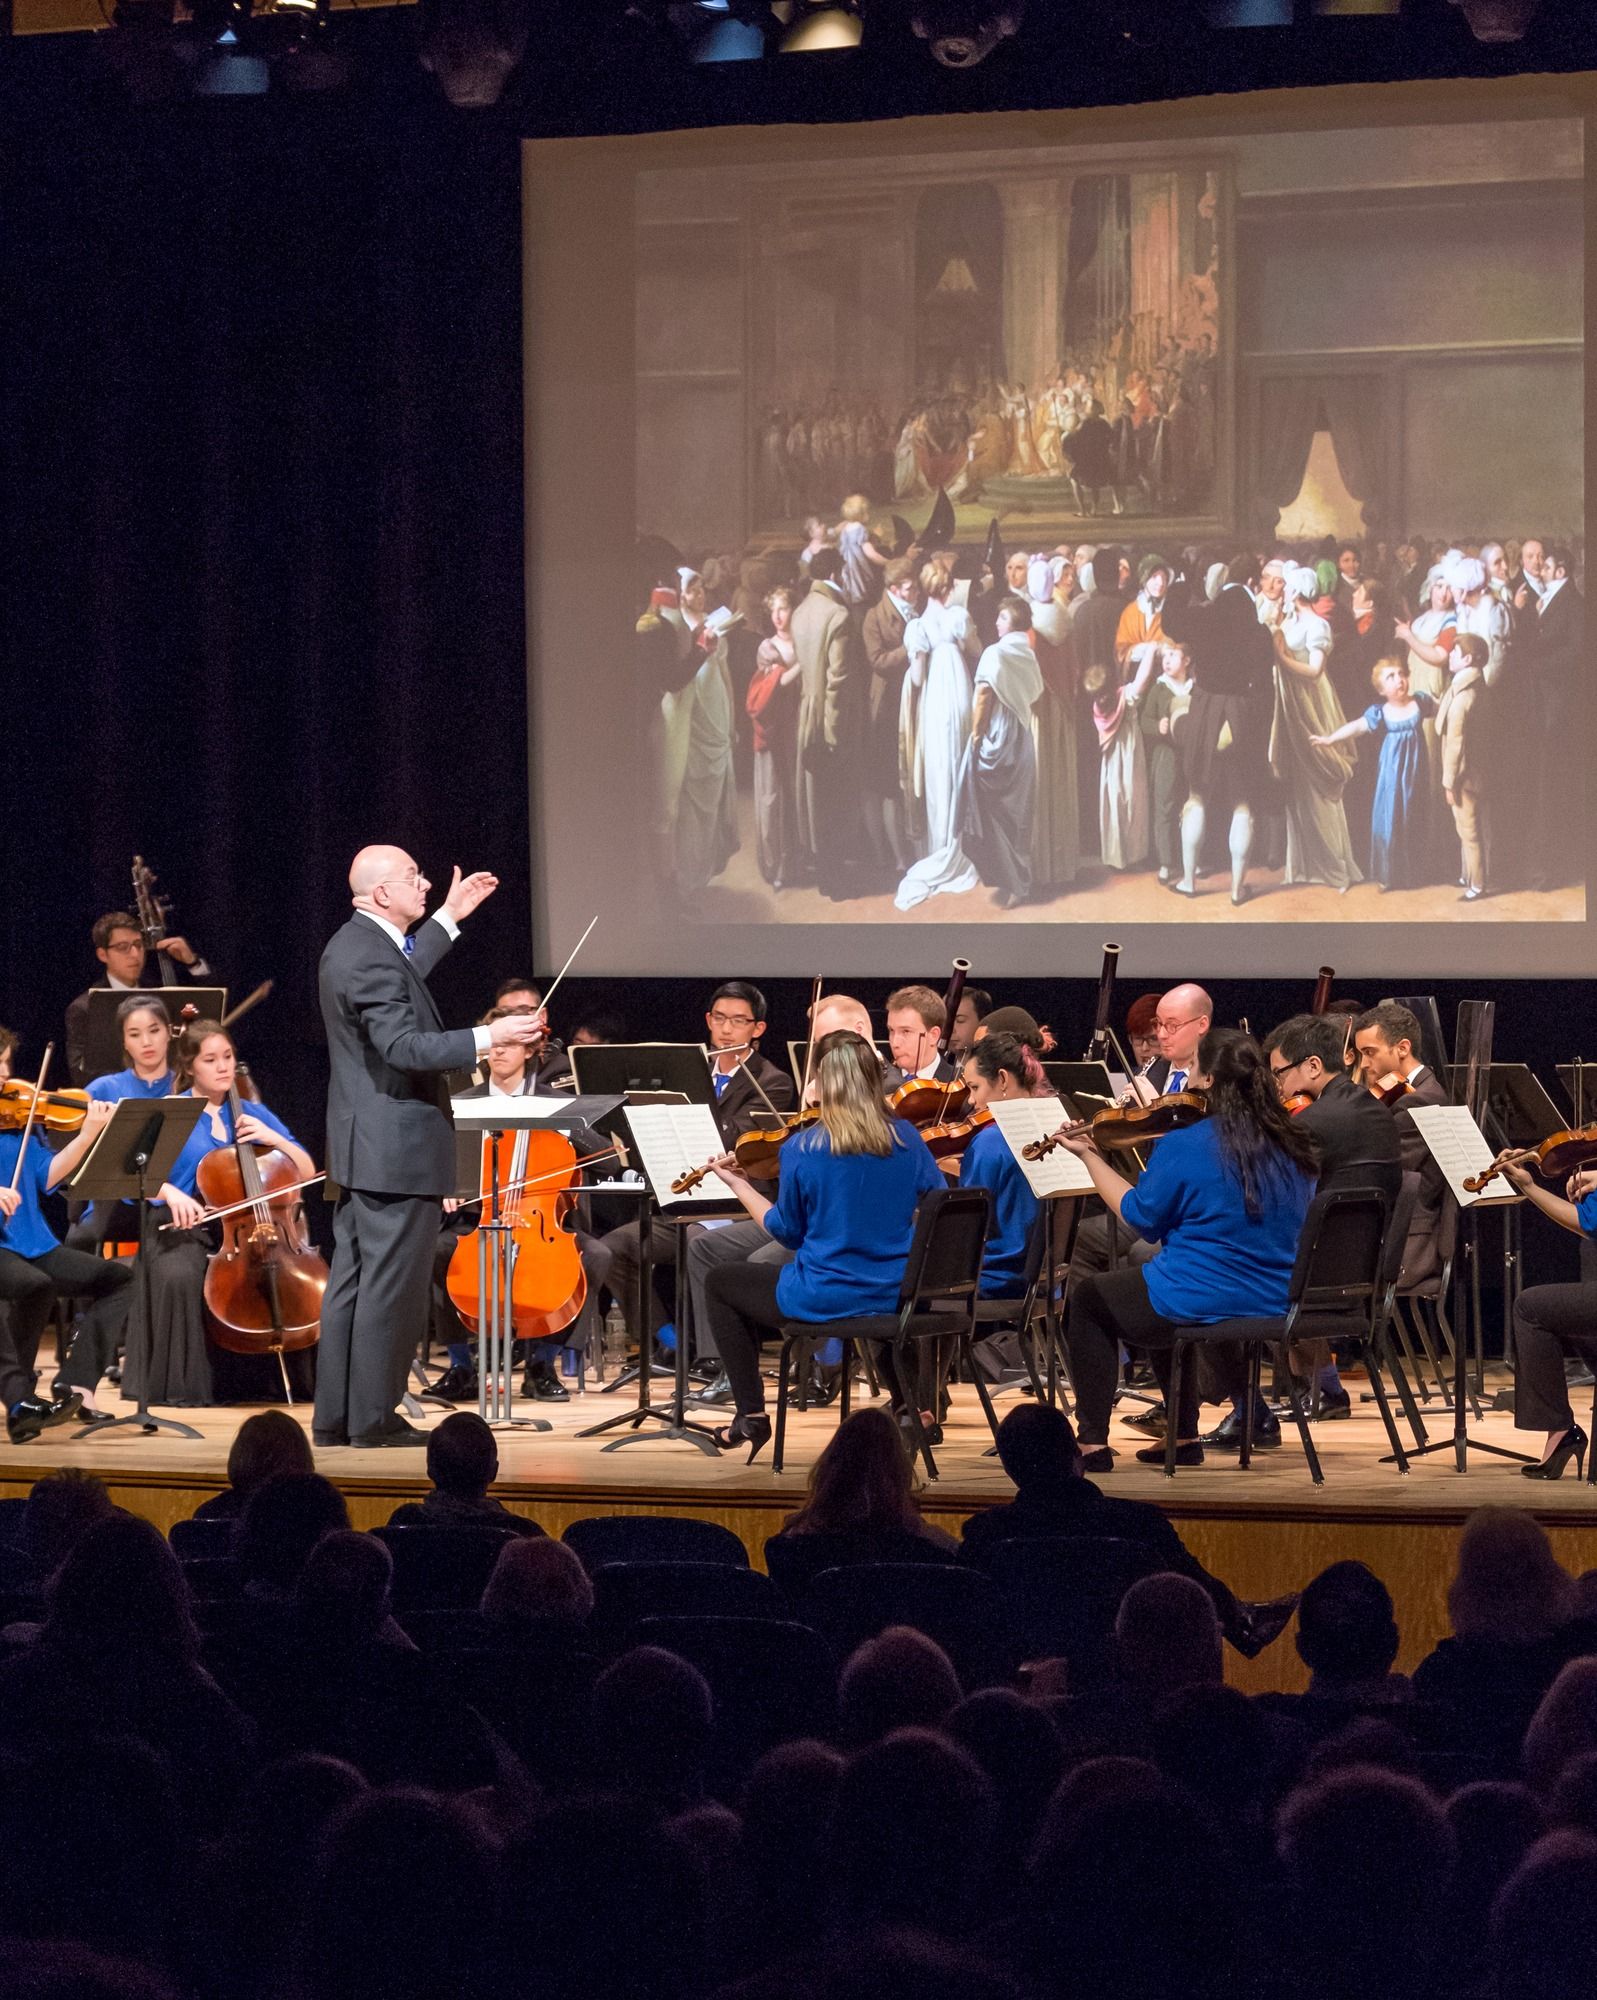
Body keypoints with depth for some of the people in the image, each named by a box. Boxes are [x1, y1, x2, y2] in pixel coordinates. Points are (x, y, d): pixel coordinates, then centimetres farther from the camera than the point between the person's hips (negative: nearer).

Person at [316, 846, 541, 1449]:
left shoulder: (353, 946, 12)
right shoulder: (373, 959, -20)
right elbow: (406, 1047, -29)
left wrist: (449, 919, 35)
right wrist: (489, 1036, -31)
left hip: (361, 1146, 11)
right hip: (398, 1149, -11)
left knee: (352, 1281, 13)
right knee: (391, 1287, -4)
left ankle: (336, 1417, 18)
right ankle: (374, 1420, 0)